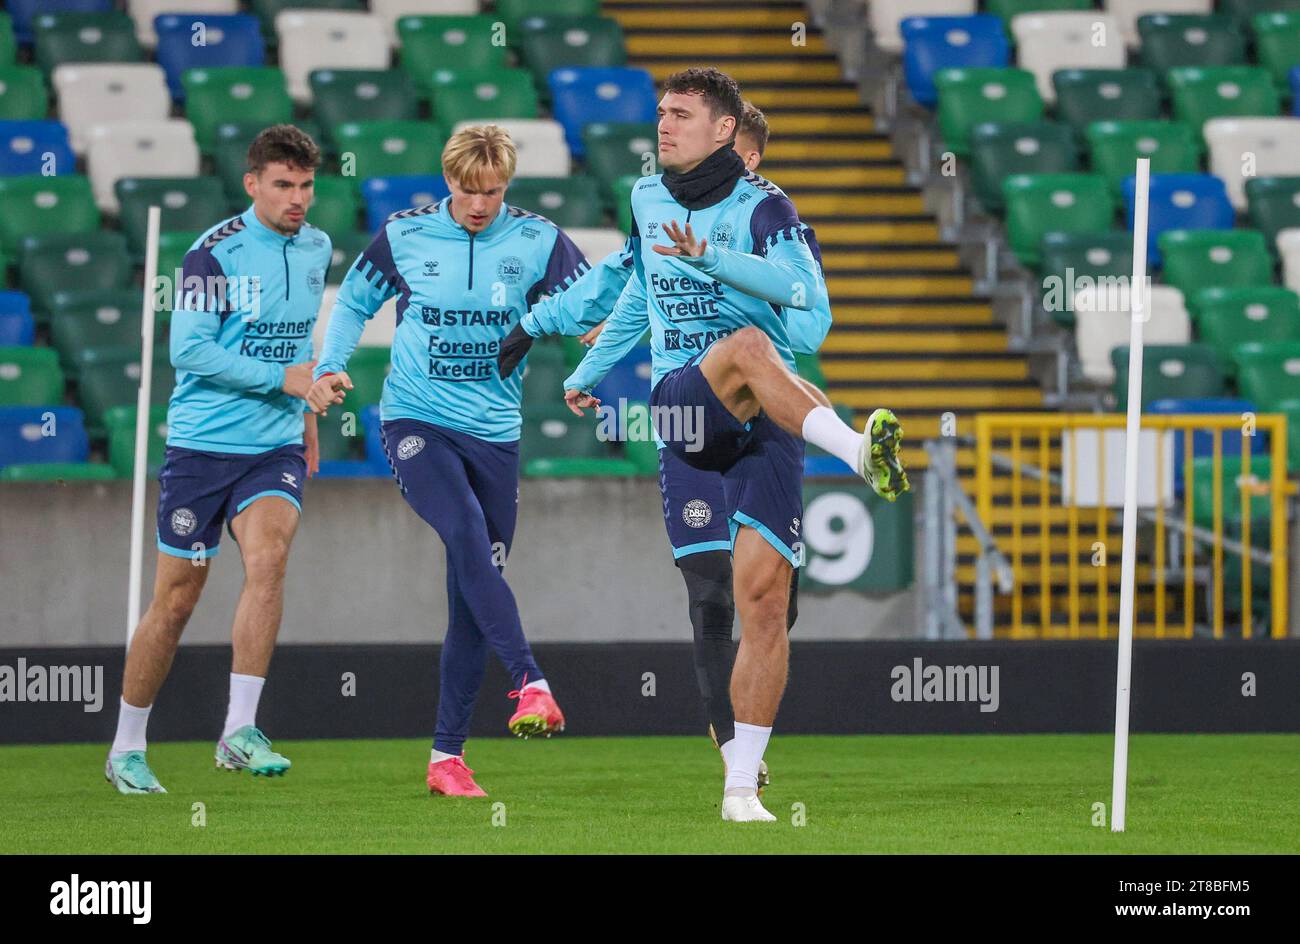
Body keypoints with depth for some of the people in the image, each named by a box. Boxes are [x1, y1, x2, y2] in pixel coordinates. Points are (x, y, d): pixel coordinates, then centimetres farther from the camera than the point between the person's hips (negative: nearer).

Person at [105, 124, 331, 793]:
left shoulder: (315, 249, 8)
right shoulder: (214, 253, -12)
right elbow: (190, 350, -18)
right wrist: (283, 379, -19)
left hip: (276, 445, 4)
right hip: (202, 444, -4)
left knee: (267, 562, -23)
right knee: (176, 599, 2)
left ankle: (239, 732, -21)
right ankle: (126, 749, 17)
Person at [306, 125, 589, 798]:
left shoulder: (537, 242, -2)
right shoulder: (404, 235, -1)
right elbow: (355, 299, 14)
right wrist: (330, 368, -1)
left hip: (494, 433, 2)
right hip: (414, 421, -2)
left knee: (471, 600, 3)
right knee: (468, 536, -29)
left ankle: (447, 755, 11)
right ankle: (532, 685, -37)